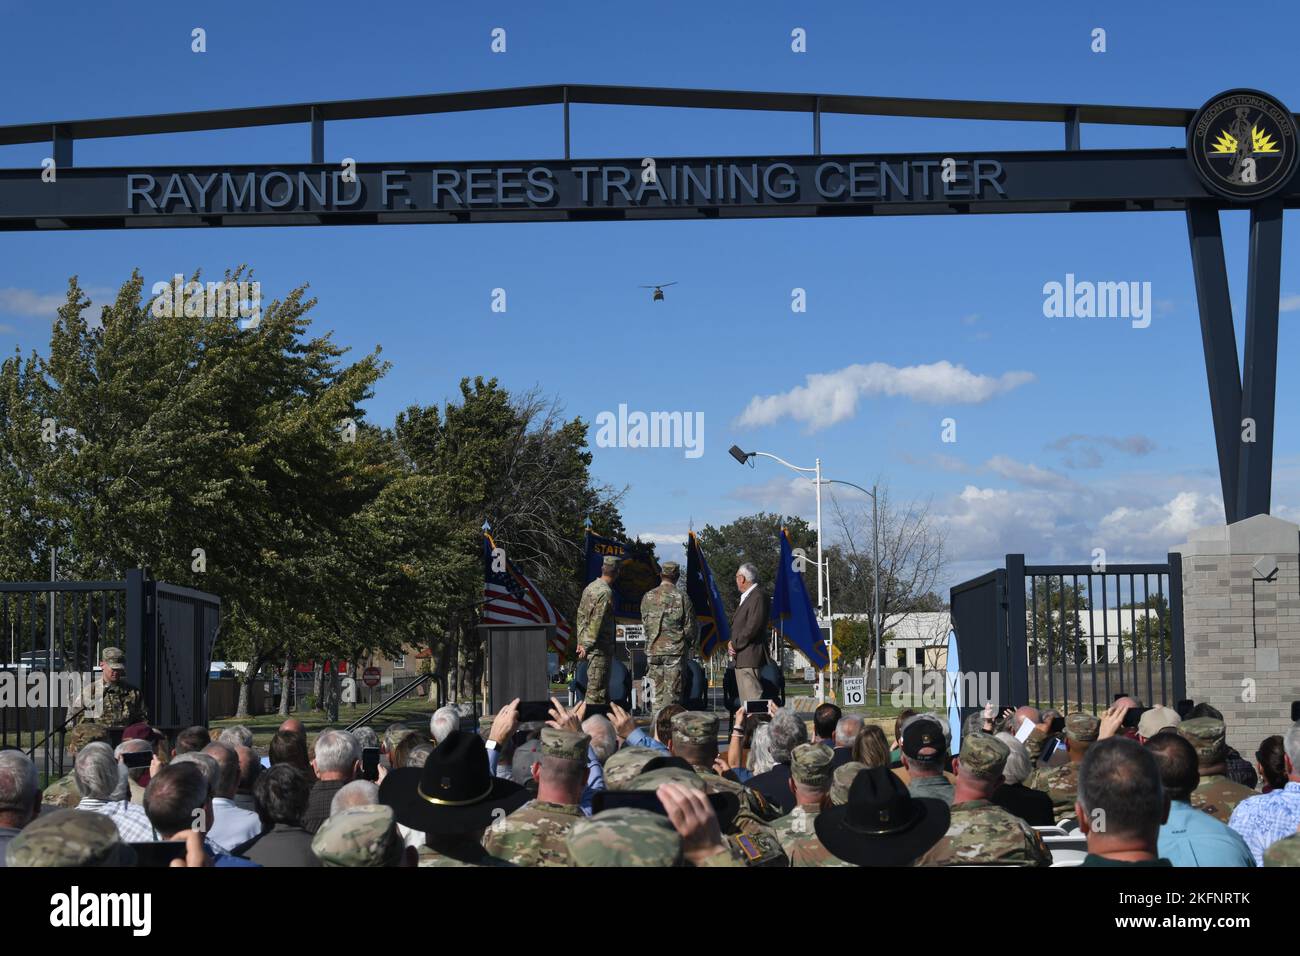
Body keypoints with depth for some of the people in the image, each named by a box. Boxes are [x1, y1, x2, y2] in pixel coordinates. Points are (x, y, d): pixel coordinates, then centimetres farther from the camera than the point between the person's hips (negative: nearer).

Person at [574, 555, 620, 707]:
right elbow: (597, 621, -20)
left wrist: (581, 642, 15)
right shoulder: (606, 592, -17)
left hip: (589, 646, 9)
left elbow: (581, 615, 14)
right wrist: (587, 645, -16)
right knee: (597, 689, -6)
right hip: (600, 648, -9)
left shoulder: (590, 587, 11)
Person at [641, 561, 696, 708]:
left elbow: (645, 623, 10)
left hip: (653, 650, 3)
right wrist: (689, 643, 13)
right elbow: (690, 626, -3)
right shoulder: (682, 597, -6)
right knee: (672, 692, -1)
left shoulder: (648, 597, 4)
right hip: (676, 650, -3)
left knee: (657, 692, 9)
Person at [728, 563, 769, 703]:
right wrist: (731, 644, 7)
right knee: (745, 701, 11)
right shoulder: (745, 597, 21)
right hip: (741, 660, 10)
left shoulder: (758, 597, -12)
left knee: (753, 698, -14)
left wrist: (734, 645, -11)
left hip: (750, 657, -10)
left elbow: (753, 627, -19)